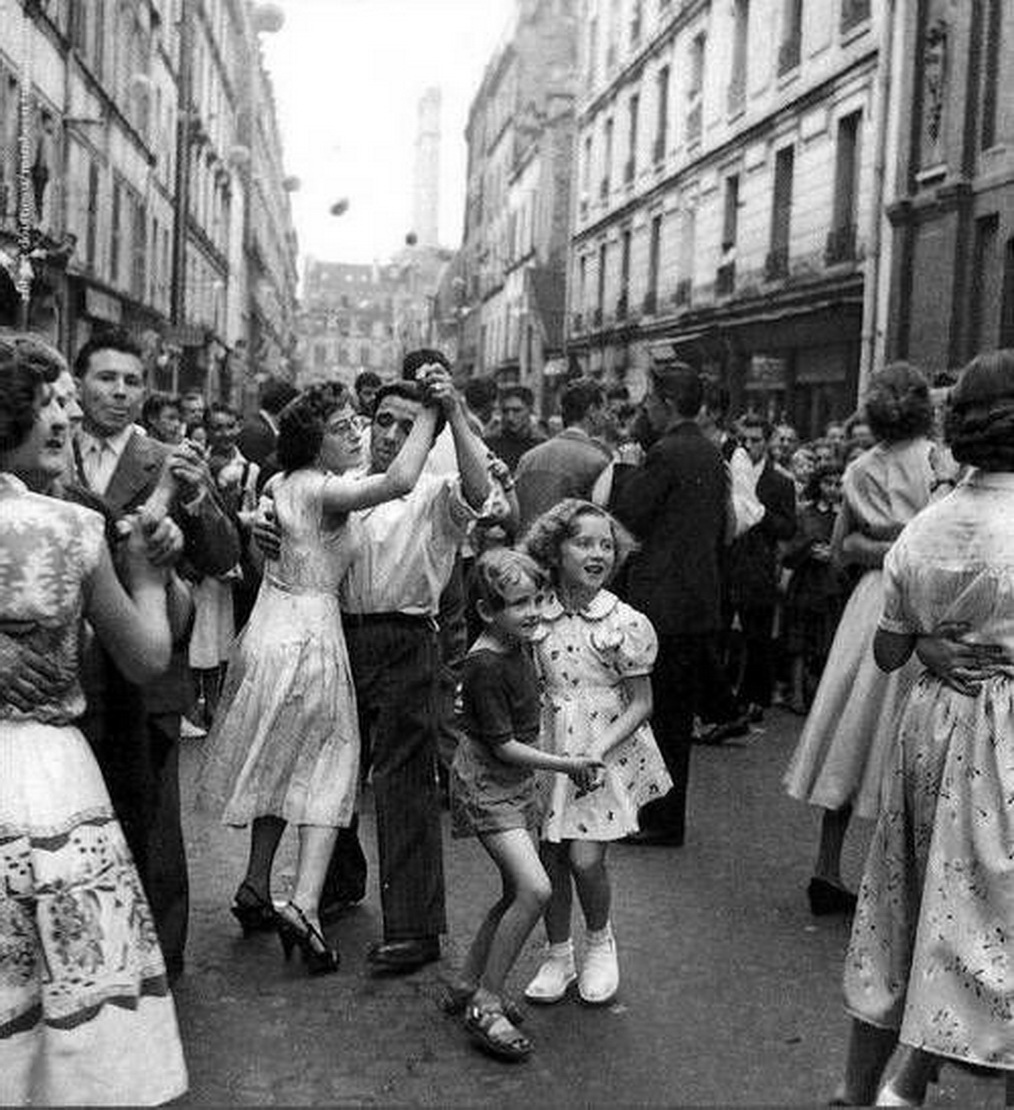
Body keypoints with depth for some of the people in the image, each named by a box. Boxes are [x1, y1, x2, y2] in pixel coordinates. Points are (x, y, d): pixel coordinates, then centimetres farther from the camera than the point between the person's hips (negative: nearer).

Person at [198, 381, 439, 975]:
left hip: (267, 633, 8)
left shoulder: (279, 484, 7)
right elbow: (400, 481, -31)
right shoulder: (324, 489, -17)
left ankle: (256, 890, 28)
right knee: (326, 769, 1)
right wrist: (431, 411, -23)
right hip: (309, 639, -8)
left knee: (280, 764, 20)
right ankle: (304, 904, -9)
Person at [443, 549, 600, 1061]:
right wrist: (567, 764, -14)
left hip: (520, 783, 9)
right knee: (534, 889, -18)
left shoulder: (521, 646, 3)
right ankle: (485, 1006, -7)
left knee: (519, 893, 10)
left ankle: (467, 986, 26)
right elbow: (503, 747, -21)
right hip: (486, 785, -9)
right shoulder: (485, 665, -23)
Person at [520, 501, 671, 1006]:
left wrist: (598, 751, -16)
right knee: (549, 856, 5)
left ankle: (600, 941, 23)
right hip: (546, 750, 3)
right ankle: (558, 955, 27)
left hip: (606, 751, -3)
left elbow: (641, 704, -6)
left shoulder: (626, 624, -10)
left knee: (585, 858, -8)